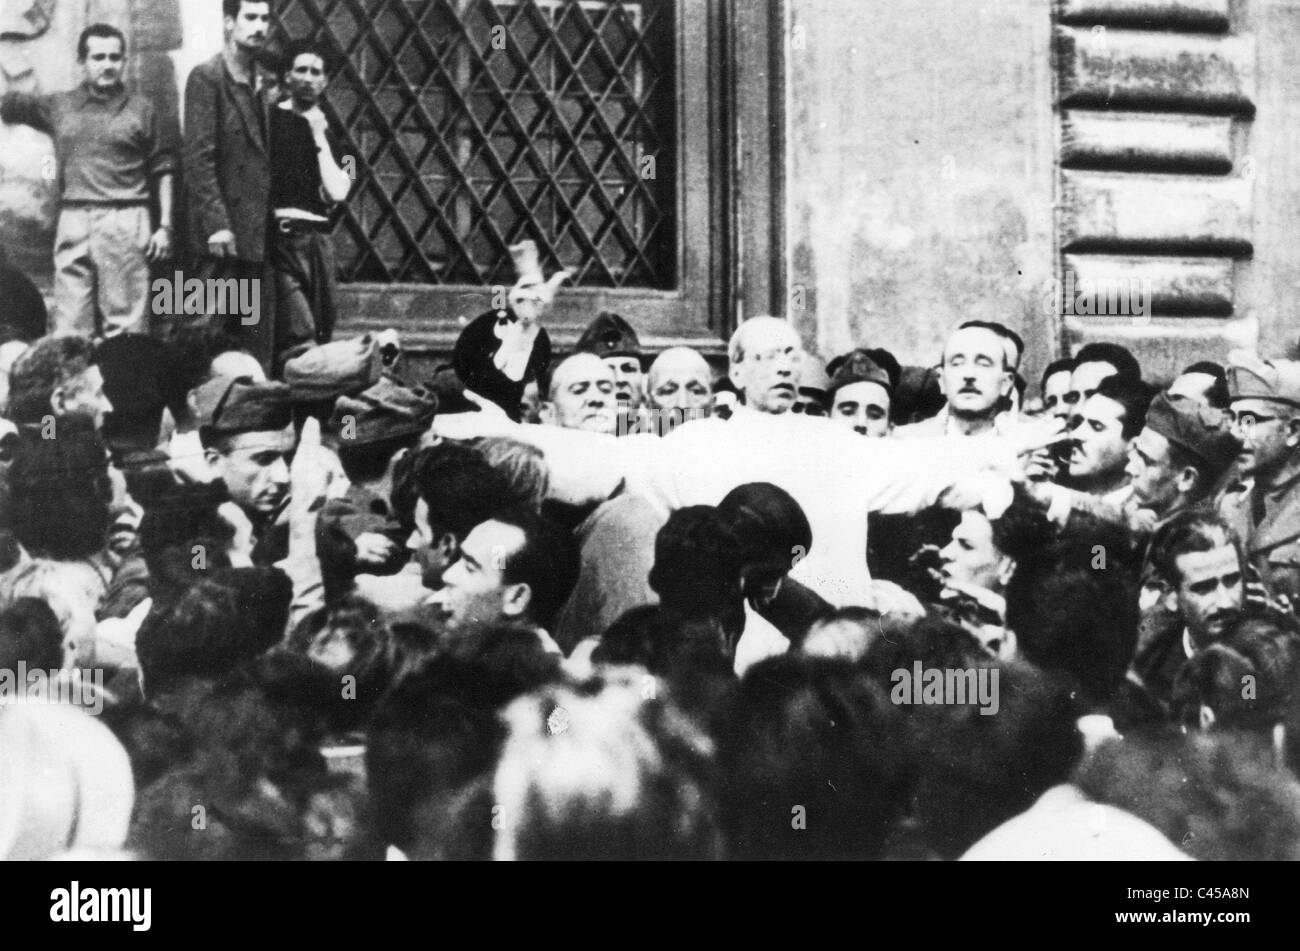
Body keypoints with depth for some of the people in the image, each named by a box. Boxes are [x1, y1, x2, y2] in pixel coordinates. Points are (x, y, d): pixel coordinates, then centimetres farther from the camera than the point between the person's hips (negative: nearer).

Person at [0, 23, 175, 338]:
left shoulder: (142, 110, 8)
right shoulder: (59, 106, 14)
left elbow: (163, 172, 8)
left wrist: (165, 226, 2)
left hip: (125, 221, -2)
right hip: (73, 222, 2)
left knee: (125, 327, -4)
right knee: (69, 326, 0)